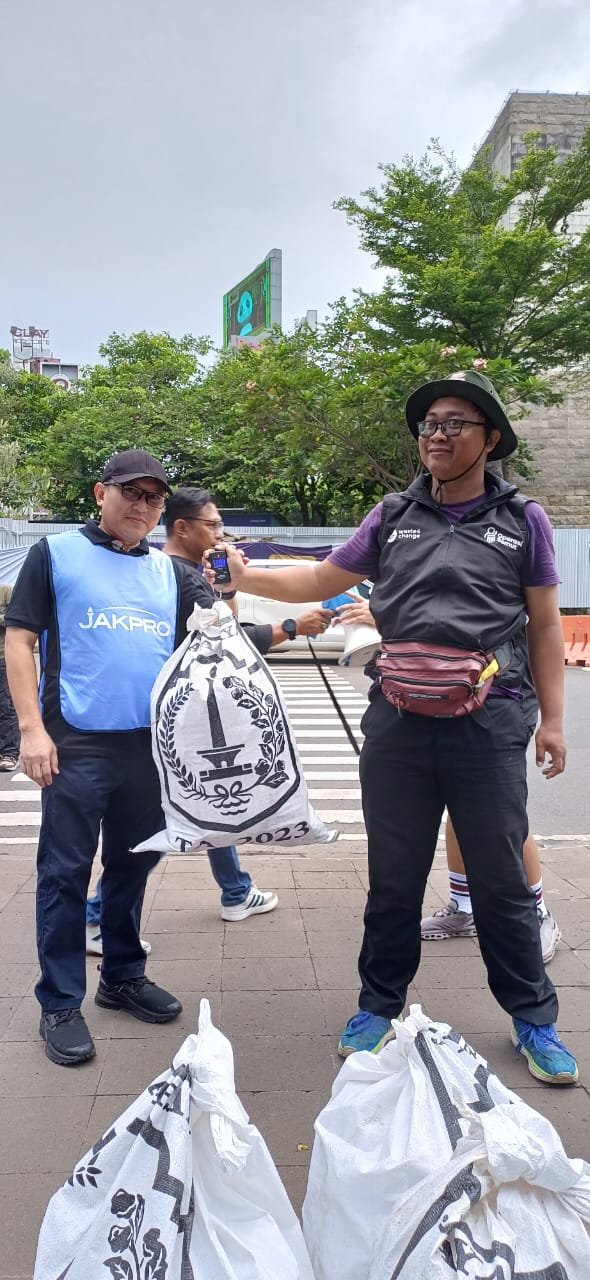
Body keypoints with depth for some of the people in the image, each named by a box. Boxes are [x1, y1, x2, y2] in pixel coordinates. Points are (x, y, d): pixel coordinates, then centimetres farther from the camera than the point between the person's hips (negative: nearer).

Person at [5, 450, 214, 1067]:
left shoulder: (170, 571, 12)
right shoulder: (56, 553, 2)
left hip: (151, 743, 4)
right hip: (77, 743, -4)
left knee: (133, 864, 15)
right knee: (66, 872, 3)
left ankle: (123, 975, 32)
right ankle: (60, 1004, 16)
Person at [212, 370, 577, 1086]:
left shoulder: (522, 519, 5)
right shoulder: (393, 517, 9)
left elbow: (544, 626, 7)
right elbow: (322, 581, 14)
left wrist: (553, 718, 4)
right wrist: (248, 578, 1)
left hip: (489, 724, -1)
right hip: (398, 724, 2)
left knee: (500, 880, 9)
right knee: (393, 878, 13)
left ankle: (533, 1020, 28)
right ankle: (379, 1008, 31)